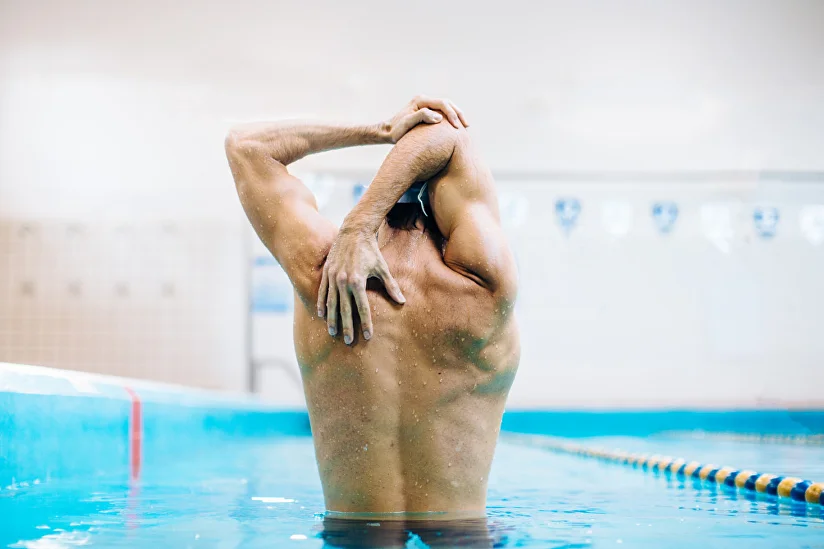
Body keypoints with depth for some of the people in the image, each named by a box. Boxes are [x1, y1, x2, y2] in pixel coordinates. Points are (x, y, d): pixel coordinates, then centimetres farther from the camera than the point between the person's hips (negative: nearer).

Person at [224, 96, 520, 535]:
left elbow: (245, 144, 3)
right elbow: (448, 138, -1)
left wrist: (382, 132, 1)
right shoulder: (485, 287, -13)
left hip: (349, 534, 1)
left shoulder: (322, 277, -10)